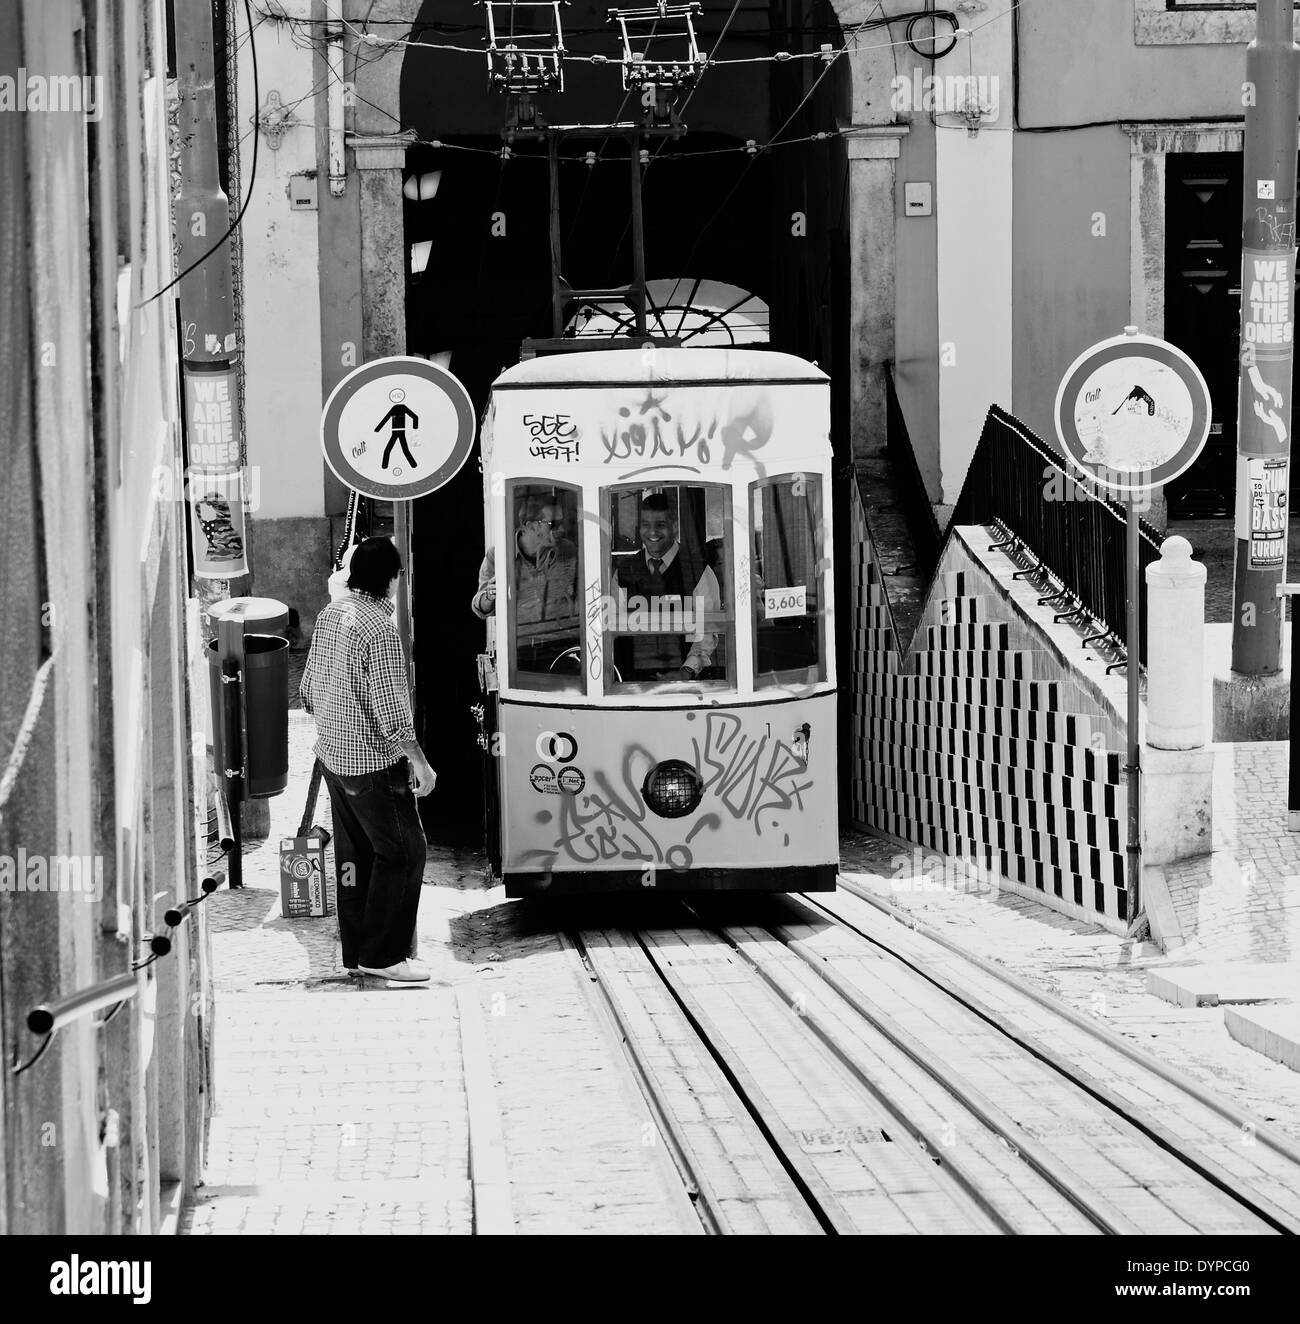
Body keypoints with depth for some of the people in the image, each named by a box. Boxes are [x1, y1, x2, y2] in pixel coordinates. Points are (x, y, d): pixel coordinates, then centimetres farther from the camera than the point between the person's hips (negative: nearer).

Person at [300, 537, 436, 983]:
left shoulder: (330, 615, 5)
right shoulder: (379, 630, -21)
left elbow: (308, 690, 14)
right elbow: (391, 712, -22)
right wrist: (420, 763, -15)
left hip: (331, 756, 9)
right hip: (373, 762, -9)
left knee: (353, 854, 15)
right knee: (402, 853, 0)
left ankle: (355, 952, 20)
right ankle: (382, 955, 0)